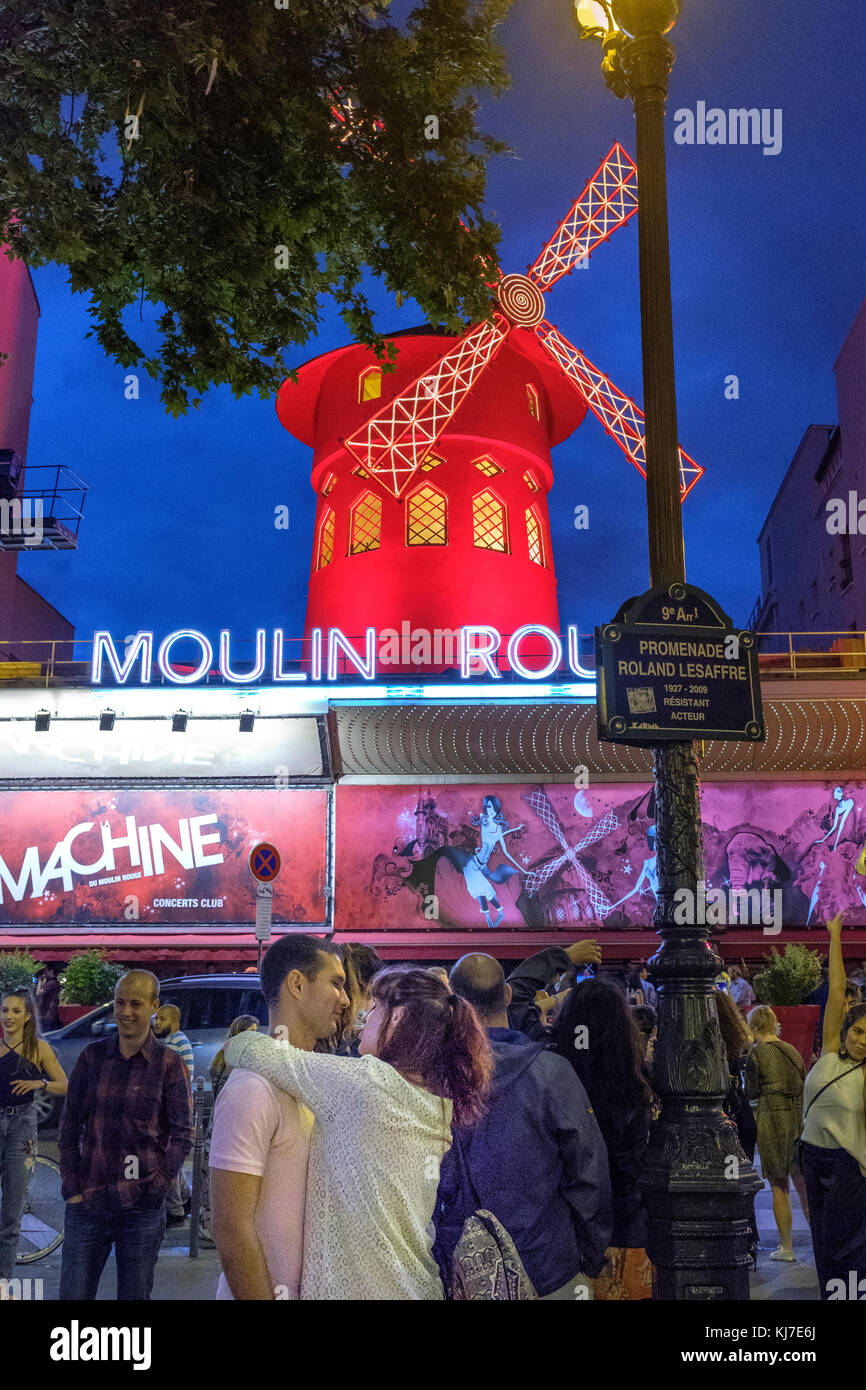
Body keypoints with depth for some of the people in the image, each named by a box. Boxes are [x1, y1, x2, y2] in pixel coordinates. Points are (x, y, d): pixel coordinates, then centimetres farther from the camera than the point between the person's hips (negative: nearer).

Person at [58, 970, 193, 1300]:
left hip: (142, 1207, -2)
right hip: (87, 1200, 2)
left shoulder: (169, 1064, -3)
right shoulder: (92, 1056, 4)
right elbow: (70, 1124, 7)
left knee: (135, 1294, 8)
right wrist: (71, 1188, 1)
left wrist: (159, 1186, -9)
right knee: (73, 1294, 5)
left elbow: (182, 1133, -1)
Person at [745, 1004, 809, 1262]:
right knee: (802, 1184, 13)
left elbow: (751, 1093, -5)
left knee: (779, 1187, 4)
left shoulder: (757, 1052, -8)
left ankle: (786, 1247, 11)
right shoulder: (793, 1051, 8)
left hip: (772, 1121, -5)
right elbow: (804, 1087, 12)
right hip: (799, 1120, 5)